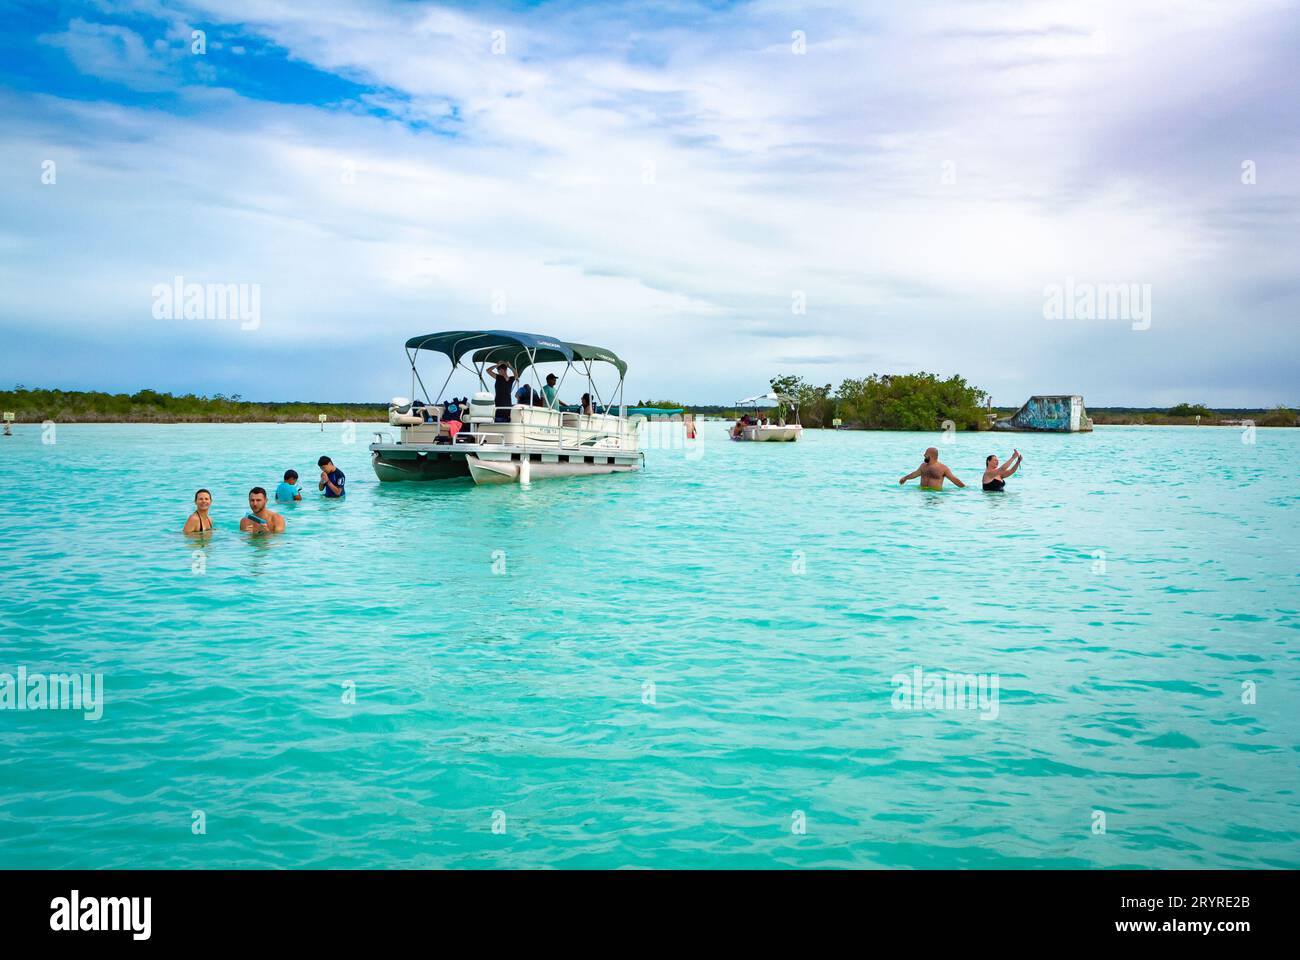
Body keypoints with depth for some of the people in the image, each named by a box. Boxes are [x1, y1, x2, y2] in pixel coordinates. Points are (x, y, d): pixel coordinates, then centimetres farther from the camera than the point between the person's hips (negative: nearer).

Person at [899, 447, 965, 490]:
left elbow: (954, 479, -1)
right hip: (923, 490, 4)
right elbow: (915, 474, 33)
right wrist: (905, 478, 48)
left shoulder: (943, 468, -1)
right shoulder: (923, 466, 14)